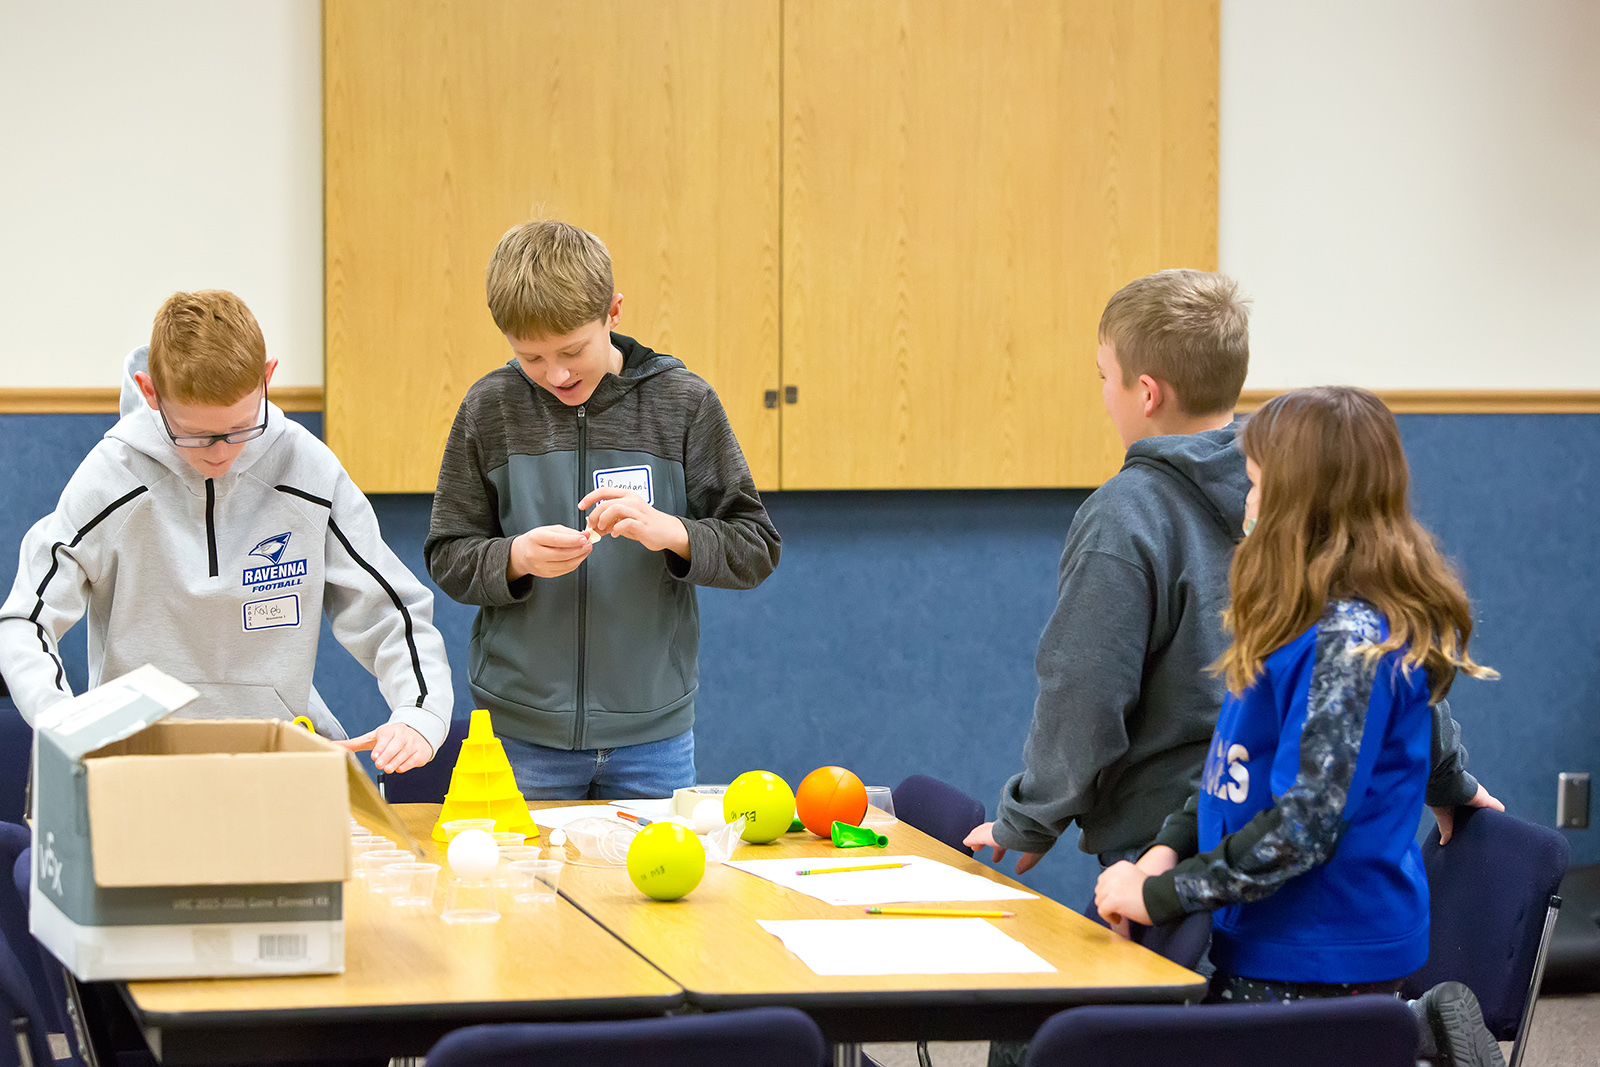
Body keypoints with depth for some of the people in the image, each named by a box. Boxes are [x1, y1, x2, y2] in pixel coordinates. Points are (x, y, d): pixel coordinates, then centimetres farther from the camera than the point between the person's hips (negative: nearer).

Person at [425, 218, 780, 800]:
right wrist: (517, 558, -17)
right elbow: (447, 557, 3)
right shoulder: (490, 408, -1)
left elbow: (756, 548, -1)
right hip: (519, 730, 0)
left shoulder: (682, 402, -2)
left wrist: (670, 532, -19)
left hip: (652, 732, 0)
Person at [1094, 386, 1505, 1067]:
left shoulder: (1352, 640, -17)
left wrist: (1157, 895, -15)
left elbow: (1303, 826, -20)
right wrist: (1168, 849, 2)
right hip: (1264, 947, 8)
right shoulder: (1309, 620, 11)